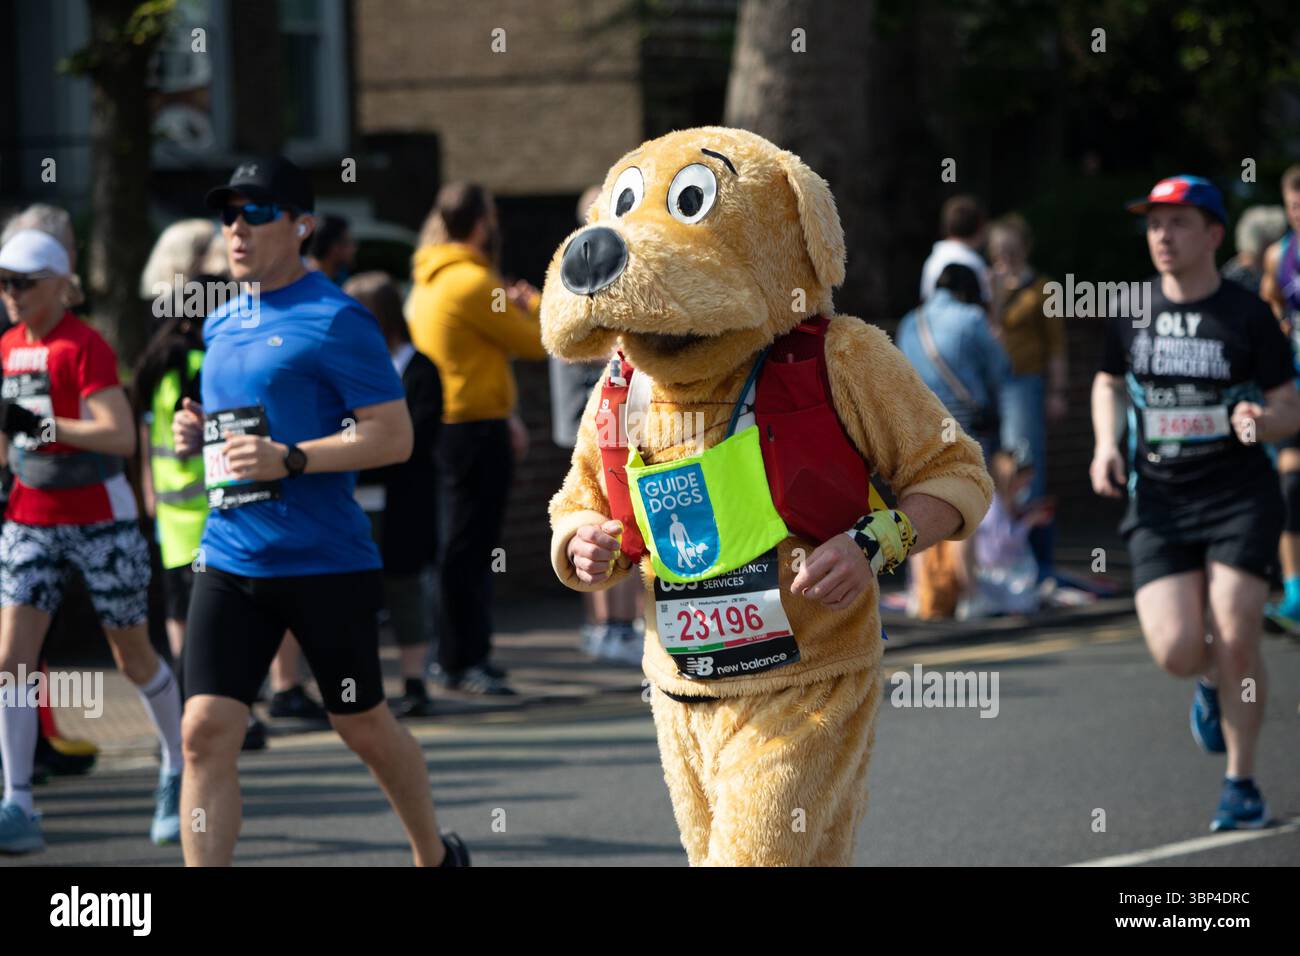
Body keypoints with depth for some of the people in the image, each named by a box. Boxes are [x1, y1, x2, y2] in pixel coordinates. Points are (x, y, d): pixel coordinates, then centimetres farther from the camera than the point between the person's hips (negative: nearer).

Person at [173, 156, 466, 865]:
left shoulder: (335, 321, -10)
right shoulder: (222, 325, 13)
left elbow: (394, 435, -14)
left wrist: (290, 459, -23)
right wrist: (198, 433, 6)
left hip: (325, 561, -6)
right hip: (230, 560, 6)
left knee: (363, 728, 10)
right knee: (206, 733, -7)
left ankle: (436, 855, 35)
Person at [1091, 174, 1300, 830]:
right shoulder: (1131, 310, 5)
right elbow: (1108, 383, 22)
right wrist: (1106, 445, 4)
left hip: (1240, 497, -2)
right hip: (1158, 500, 3)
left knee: (1235, 638, -11)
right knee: (1176, 651, -11)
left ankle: (1241, 785, 7)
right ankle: (1212, 684, 28)